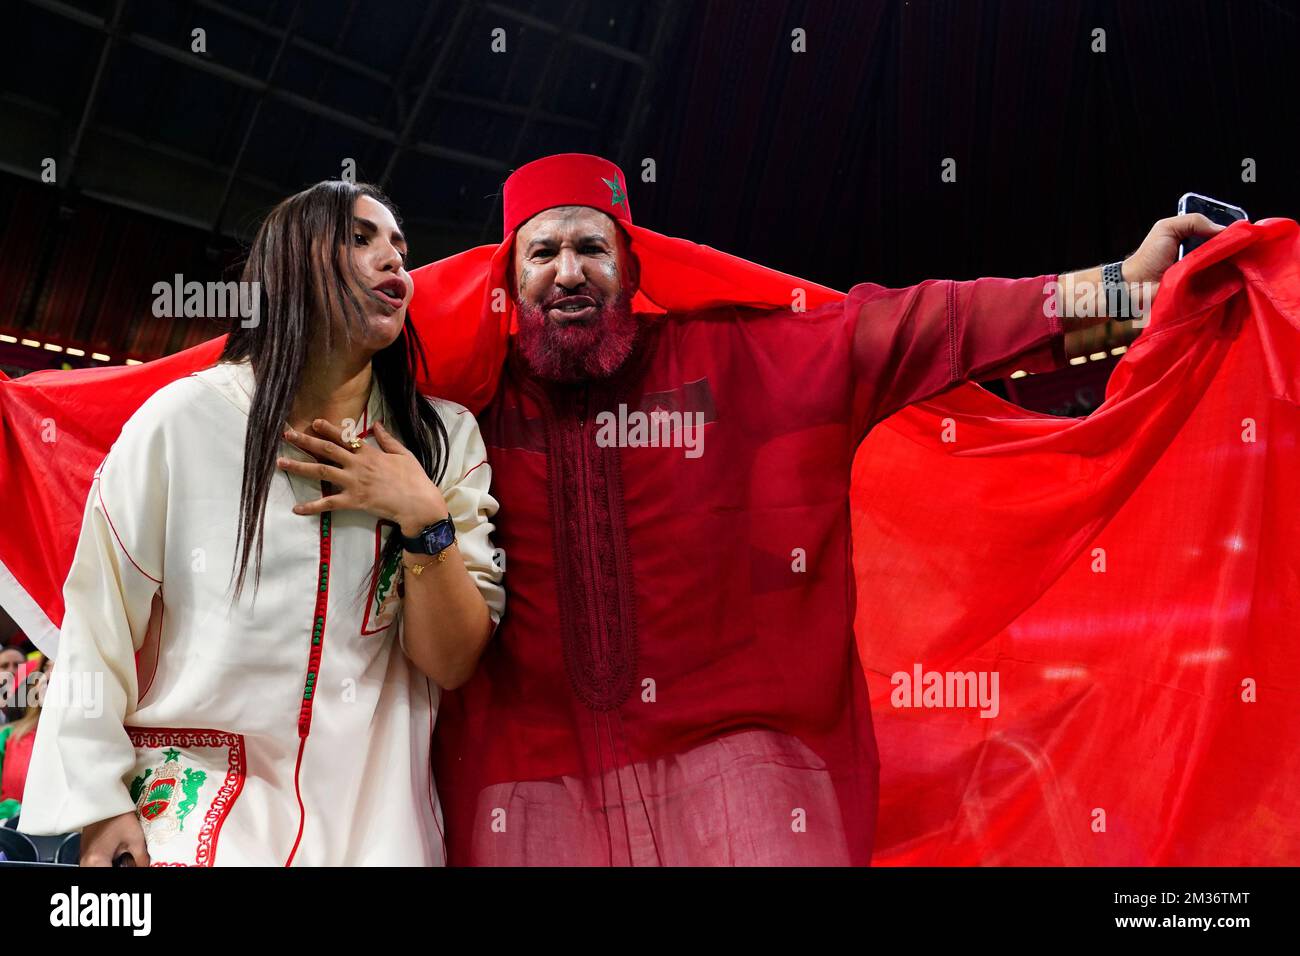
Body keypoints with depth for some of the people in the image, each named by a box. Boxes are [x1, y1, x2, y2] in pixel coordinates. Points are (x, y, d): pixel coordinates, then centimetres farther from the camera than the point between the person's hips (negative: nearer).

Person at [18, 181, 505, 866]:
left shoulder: (445, 441, -2)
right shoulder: (185, 418, -7)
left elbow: (451, 664, -5)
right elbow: (99, 622, -2)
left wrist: (424, 520, -18)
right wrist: (99, 806, -4)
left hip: (373, 821, 3)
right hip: (187, 811, -2)